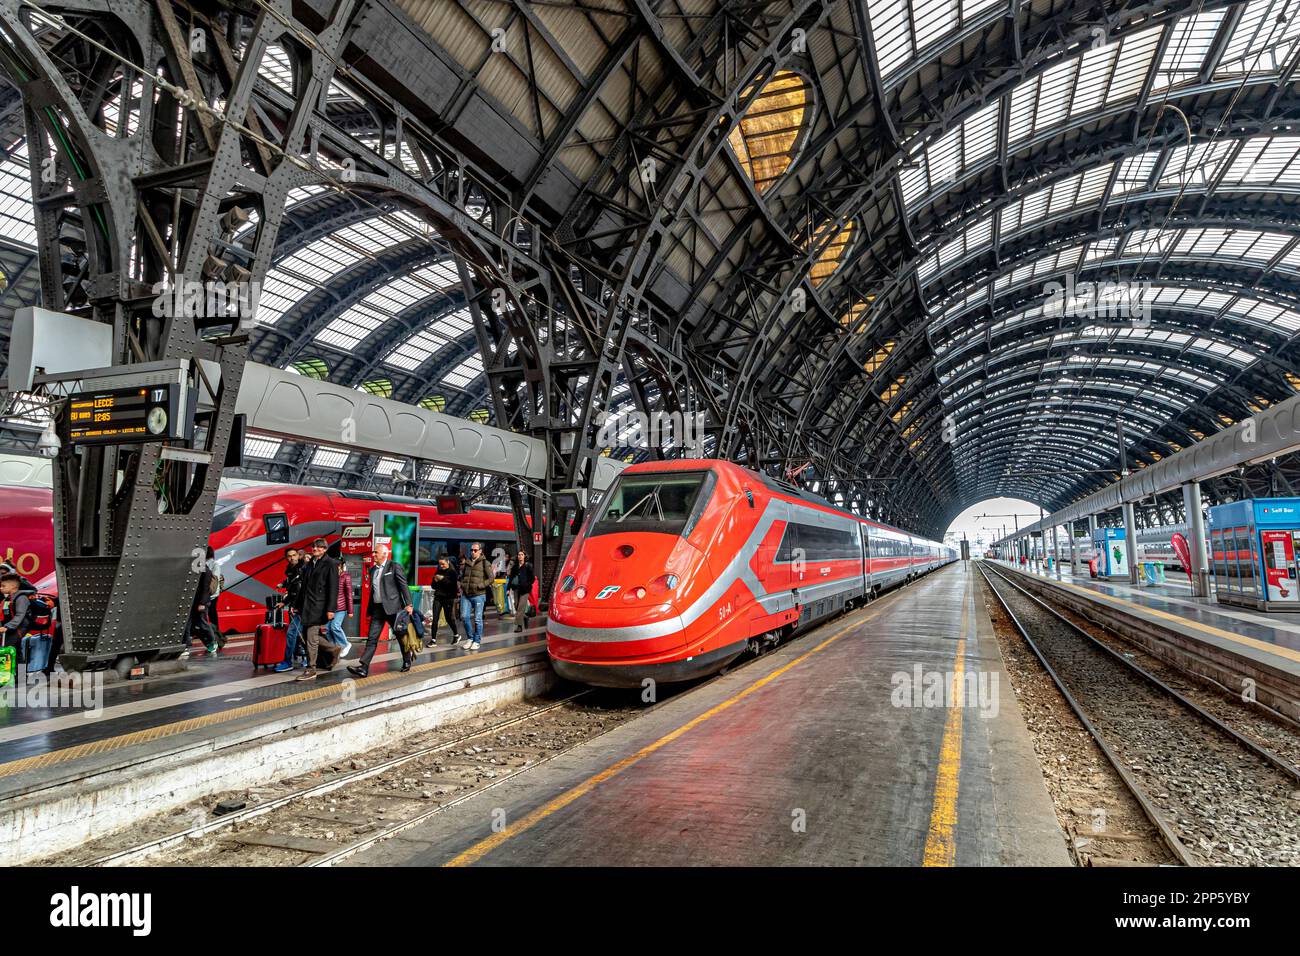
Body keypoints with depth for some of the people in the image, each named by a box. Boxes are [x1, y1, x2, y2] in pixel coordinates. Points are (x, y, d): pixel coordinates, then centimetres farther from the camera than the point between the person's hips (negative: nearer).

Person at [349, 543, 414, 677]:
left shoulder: (395, 566, -5)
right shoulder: (373, 570, 15)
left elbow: (404, 586, -9)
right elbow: (372, 590, 18)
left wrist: (408, 604, -15)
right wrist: (370, 610, 16)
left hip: (392, 607, -6)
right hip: (377, 608, 6)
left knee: (400, 635, 7)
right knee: (372, 638, -2)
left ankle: (407, 662, 23)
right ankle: (363, 667, -6)